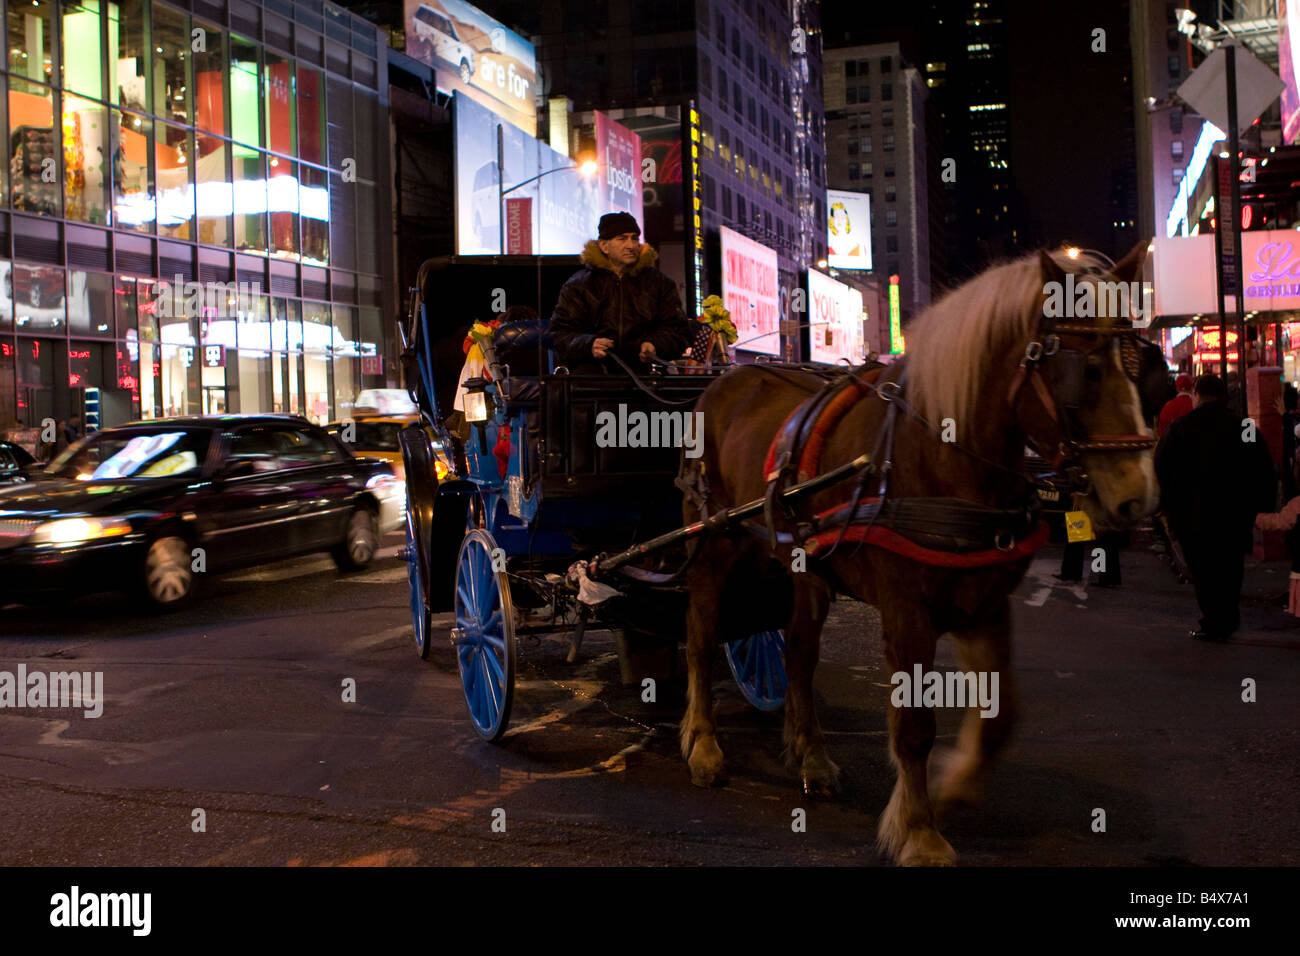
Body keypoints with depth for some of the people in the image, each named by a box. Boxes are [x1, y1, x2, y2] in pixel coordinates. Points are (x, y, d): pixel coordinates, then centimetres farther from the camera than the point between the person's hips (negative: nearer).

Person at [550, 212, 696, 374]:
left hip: (644, 366, 1)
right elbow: (560, 335, 4)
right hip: (596, 365, -1)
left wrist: (656, 346, -12)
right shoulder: (578, 285, 11)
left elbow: (678, 329, 11)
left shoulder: (659, 283, 16)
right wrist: (588, 345, -18)